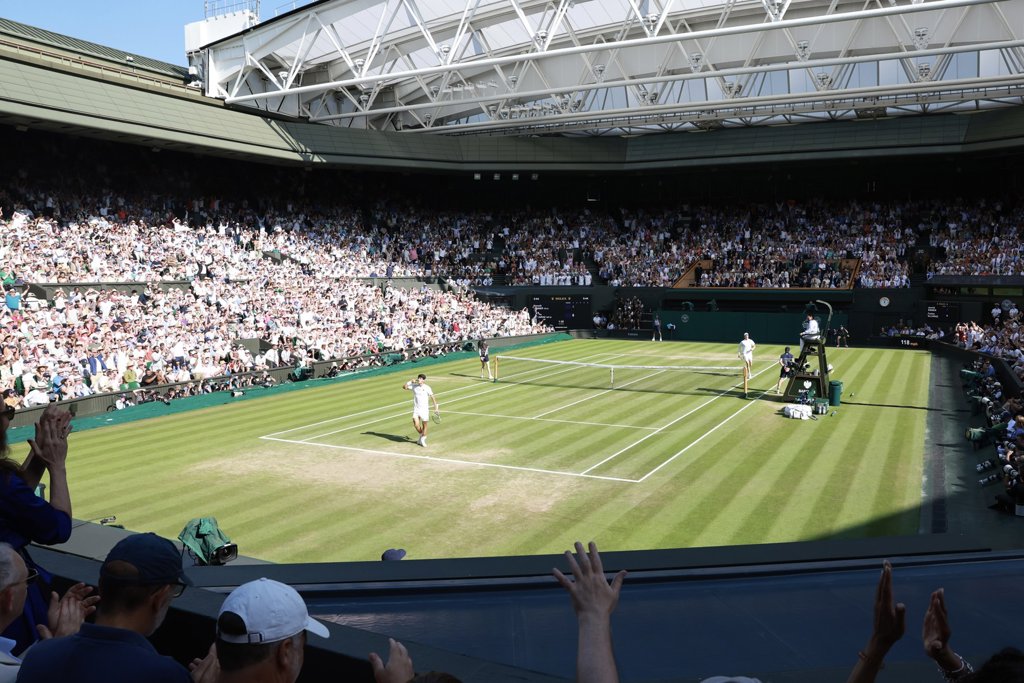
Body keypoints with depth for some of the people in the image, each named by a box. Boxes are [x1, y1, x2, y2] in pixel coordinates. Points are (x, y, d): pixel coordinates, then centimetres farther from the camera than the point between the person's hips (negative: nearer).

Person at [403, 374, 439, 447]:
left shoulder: (427, 388, -7)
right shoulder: (414, 386, 0)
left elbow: (432, 398, -1)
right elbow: (404, 387, -1)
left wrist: (436, 407, -2)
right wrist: (410, 382, -13)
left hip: (424, 409, -1)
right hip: (416, 409, 1)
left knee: (425, 425, 5)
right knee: (416, 424, -12)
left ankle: (423, 439, 26)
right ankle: (421, 434, 19)